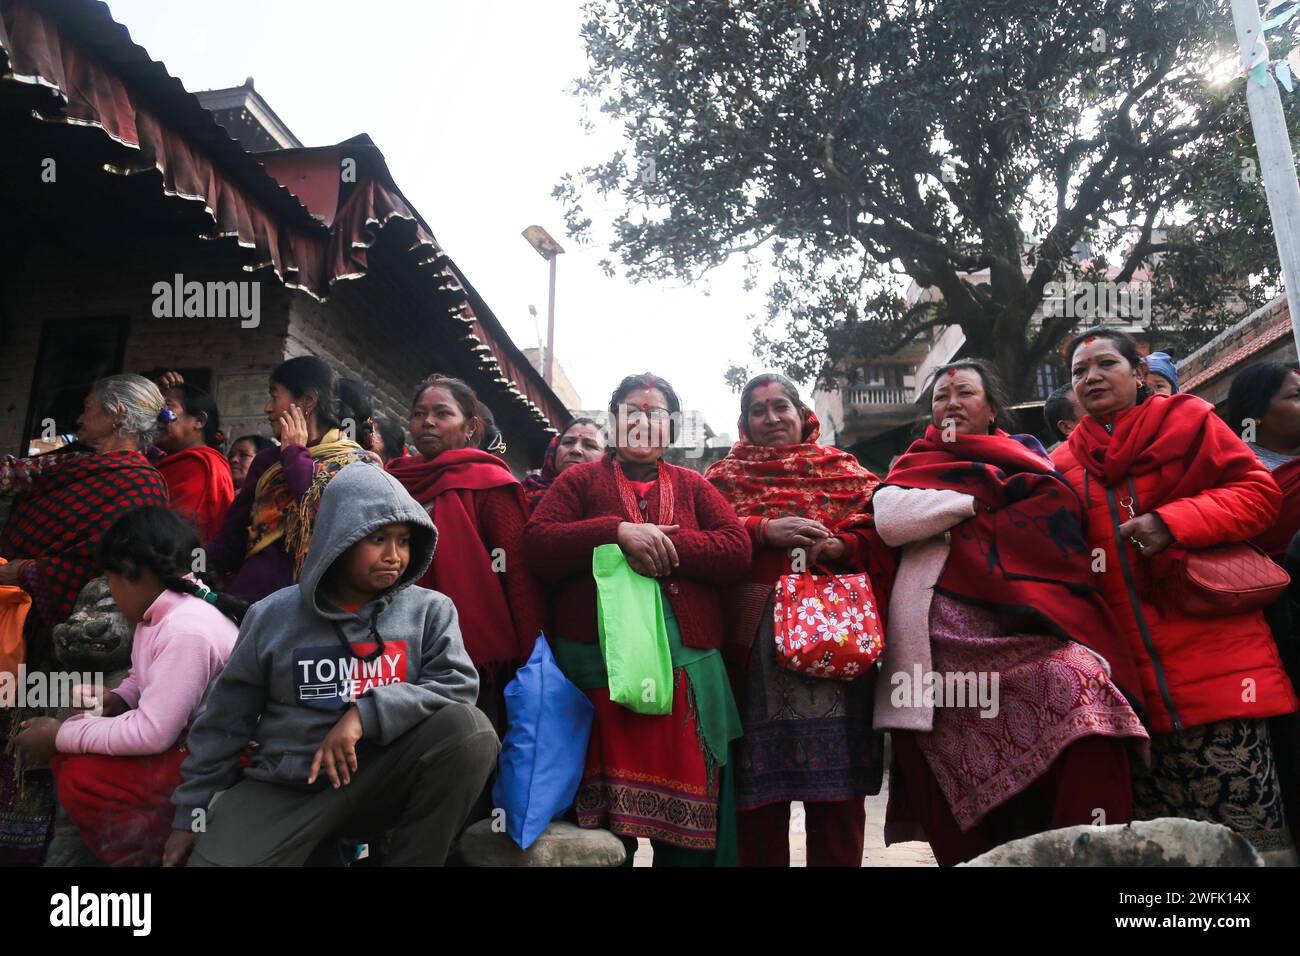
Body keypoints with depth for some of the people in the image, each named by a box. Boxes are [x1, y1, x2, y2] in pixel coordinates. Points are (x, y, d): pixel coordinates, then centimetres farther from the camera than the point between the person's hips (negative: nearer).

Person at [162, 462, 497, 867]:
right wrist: (191, 813, 11)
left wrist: (366, 713, -22)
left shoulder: (430, 611, -1)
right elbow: (224, 721, 9)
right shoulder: (273, 616, 1)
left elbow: (458, 685, -12)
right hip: (284, 789, 1)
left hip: (382, 778, 0)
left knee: (468, 727, -26)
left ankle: (407, 856, -7)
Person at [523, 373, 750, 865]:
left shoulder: (693, 486, 18)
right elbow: (536, 546, -2)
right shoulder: (579, 480, 13)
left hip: (686, 666, 2)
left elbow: (737, 550, 4)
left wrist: (669, 545, -11)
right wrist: (616, 532, -14)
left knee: (687, 823, 4)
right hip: (596, 663, -1)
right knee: (601, 813, 1)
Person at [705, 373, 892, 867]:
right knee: (760, 786, 0)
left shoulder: (841, 468, 19)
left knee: (838, 787, 1)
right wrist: (765, 530, -12)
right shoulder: (725, 475, 17)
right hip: (756, 635, 0)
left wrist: (837, 545, -12)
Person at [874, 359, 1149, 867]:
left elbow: (1057, 504, 4)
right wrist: (983, 495, 2)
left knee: (1082, 690, -27)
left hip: (1025, 628, 1)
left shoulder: (1023, 454, 25)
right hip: (947, 634, -1)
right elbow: (890, 520, -1)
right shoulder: (915, 465, 22)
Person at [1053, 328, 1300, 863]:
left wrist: (1174, 521, -16)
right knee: (1156, 836, 10)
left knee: (1243, 824, -4)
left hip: (1214, 657, -4)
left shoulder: (1186, 421, 4)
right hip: (1128, 672, 4)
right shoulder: (1064, 465, 14)